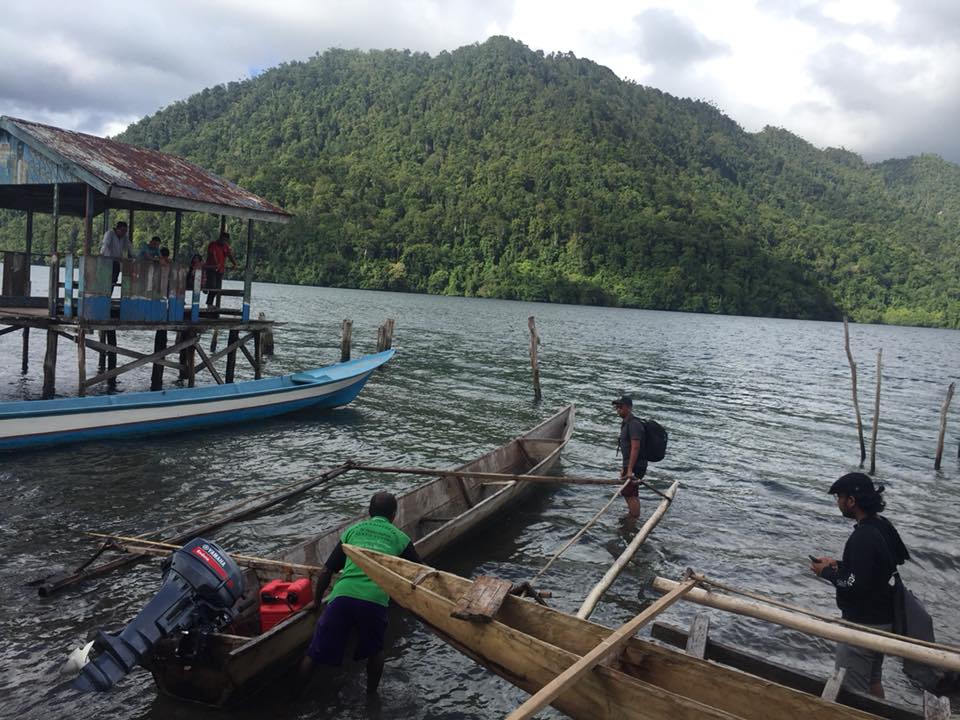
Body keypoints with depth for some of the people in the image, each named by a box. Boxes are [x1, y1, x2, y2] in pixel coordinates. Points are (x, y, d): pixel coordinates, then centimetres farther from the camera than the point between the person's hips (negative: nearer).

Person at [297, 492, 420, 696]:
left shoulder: (353, 530, 23)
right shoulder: (399, 537, 19)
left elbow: (327, 571, 20)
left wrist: (317, 601, 32)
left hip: (342, 596, 1)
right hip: (375, 600, -1)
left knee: (315, 652, 14)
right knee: (375, 651, 26)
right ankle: (371, 695, 32)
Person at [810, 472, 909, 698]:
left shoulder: (863, 537, -27)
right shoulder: (883, 525, 3)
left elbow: (857, 585, -28)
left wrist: (827, 572, -13)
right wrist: (838, 565, 6)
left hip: (863, 624, -10)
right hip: (882, 619, 10)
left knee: (851, 692, 1)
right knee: (873, 681, 25)